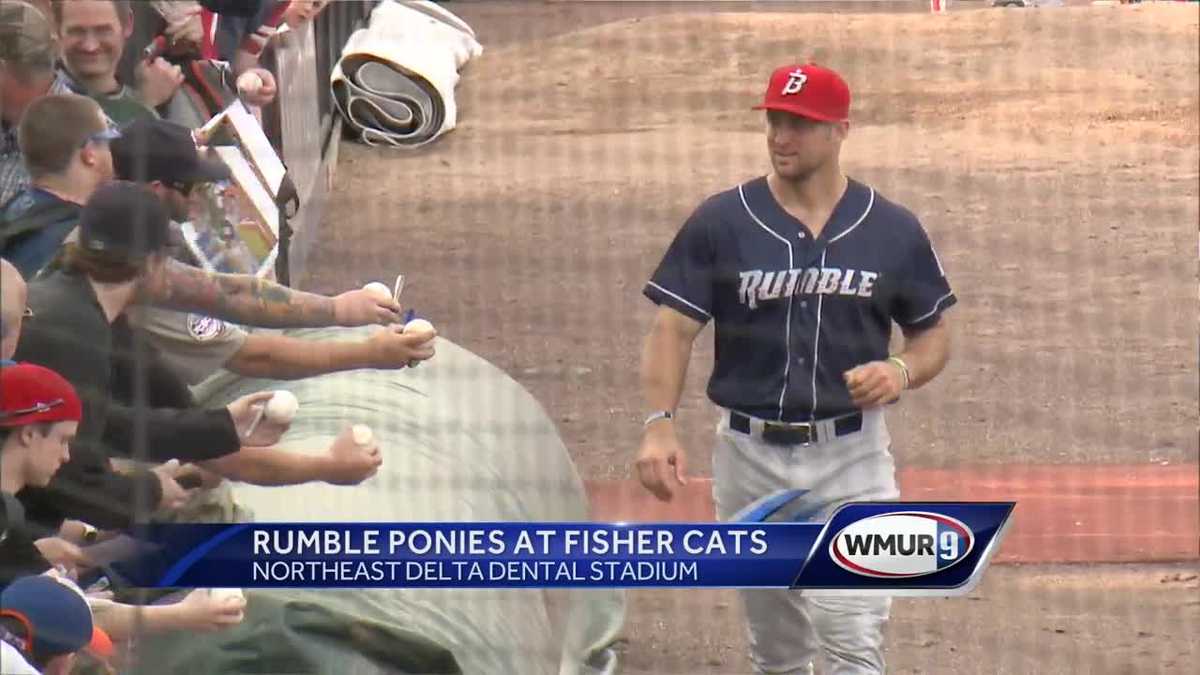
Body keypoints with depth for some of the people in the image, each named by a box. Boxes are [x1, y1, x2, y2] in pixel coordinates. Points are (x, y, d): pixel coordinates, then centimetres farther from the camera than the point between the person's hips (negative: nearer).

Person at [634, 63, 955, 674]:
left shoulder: (893, 232, 1)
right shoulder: (720, 224, 0)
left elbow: (933, 333, 10)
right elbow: (674, 327, -4)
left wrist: (901, 372, -13)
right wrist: (659, 425, -20)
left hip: (851, 460, -1)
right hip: (751, 457, 1)